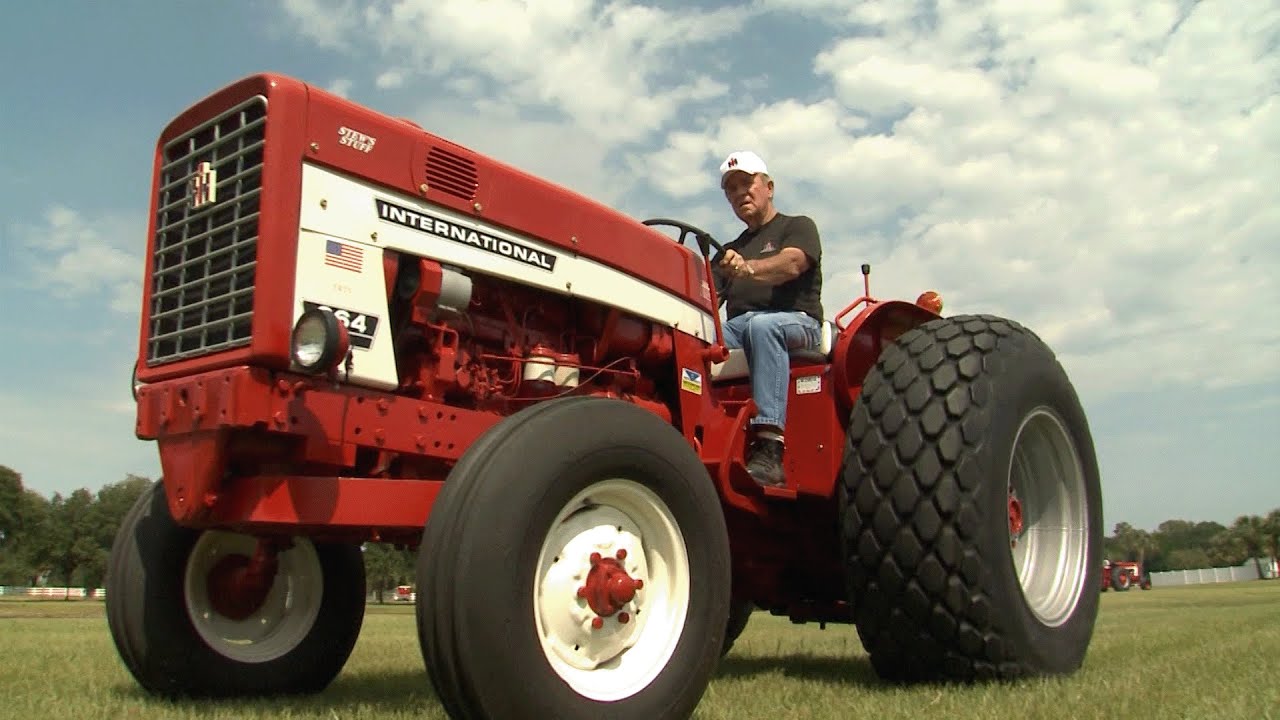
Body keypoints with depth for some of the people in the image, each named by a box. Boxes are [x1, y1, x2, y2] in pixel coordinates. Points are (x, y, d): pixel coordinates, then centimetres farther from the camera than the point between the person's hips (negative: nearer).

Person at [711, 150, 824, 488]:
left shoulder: (798, 226, 14)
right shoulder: (729, 251, 30)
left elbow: (791, 264, -10)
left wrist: (748, 268, -32)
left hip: (795, 323, -4)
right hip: (736, 327, 4)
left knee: (762, 325, -40)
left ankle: (768, 448, -48)